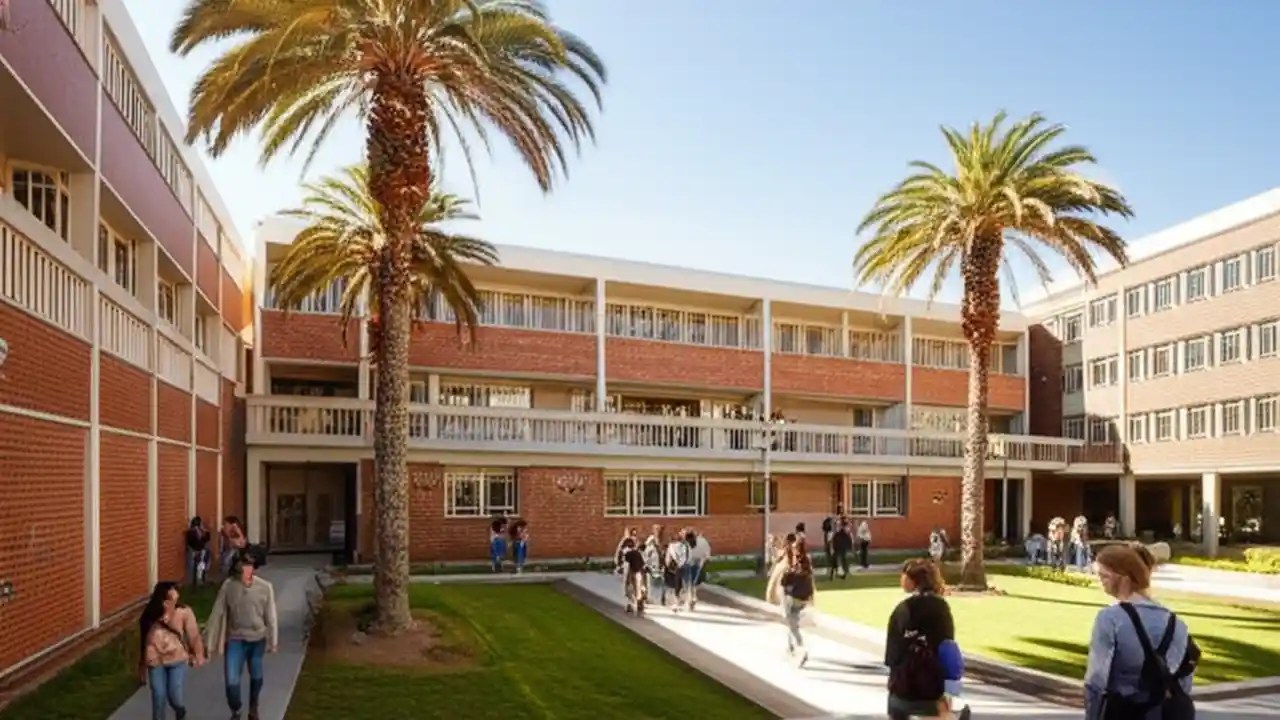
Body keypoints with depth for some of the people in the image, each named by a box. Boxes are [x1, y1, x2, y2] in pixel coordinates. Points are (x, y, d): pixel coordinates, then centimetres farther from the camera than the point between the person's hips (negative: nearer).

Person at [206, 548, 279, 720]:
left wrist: (272, 642, 0)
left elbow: (270, 617, -7)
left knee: (256, 677, 18)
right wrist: (209, 641, -5)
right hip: (234, 639, 0)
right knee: (231, 680, -5)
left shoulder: (265, 587, -15)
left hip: (257, 639, 0)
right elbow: (217, 613, -8)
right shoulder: (228, 585, -13)